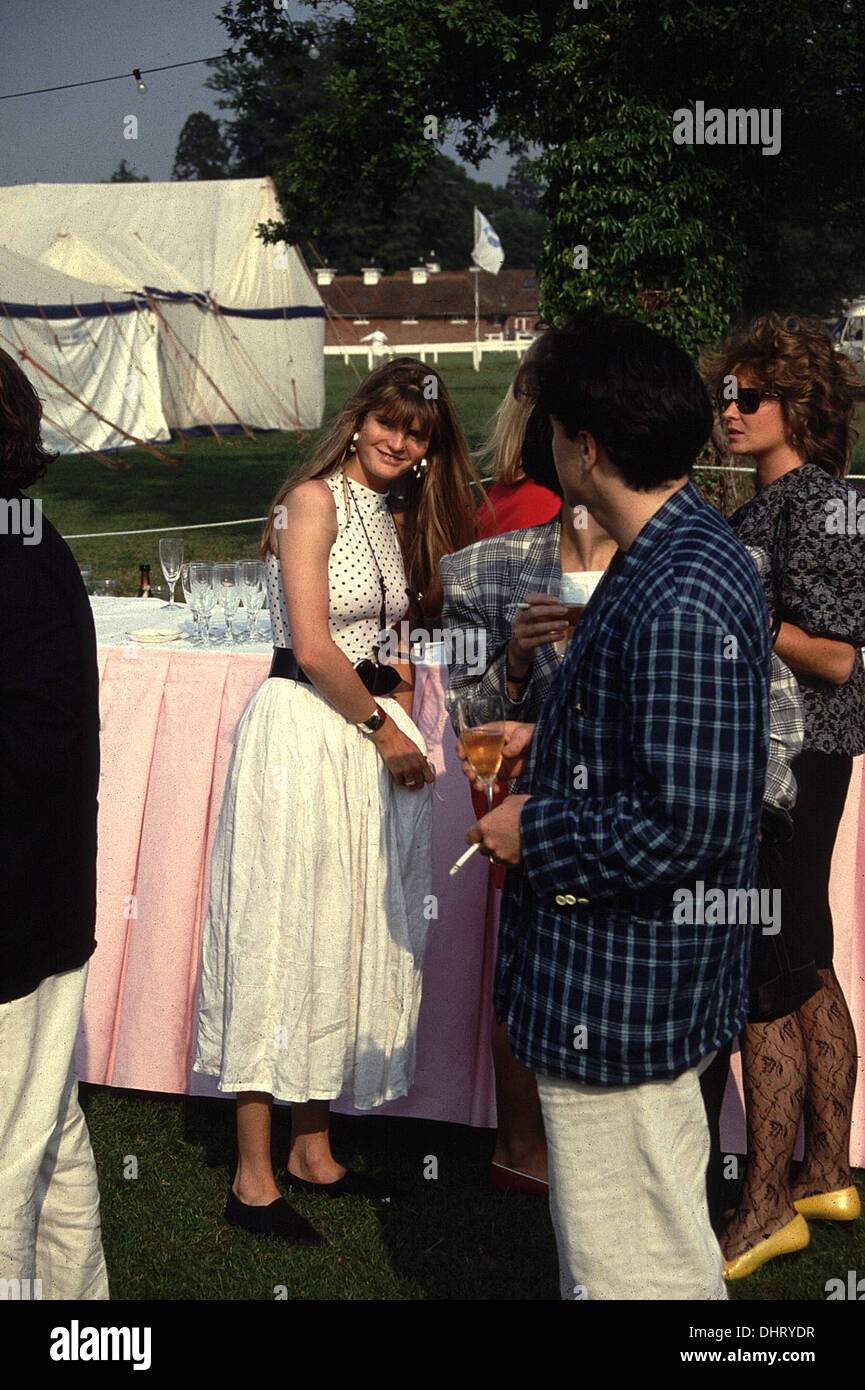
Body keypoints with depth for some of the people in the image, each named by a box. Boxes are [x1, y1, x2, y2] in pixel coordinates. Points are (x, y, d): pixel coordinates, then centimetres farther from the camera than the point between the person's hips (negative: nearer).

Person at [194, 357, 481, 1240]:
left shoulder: (397, 518, 16)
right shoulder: (315, 499, -9)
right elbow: (312, 645, -15)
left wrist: (395, 712, 1)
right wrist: (384, 729, -6)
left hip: (368, 730, 8)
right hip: (302, 728, -8)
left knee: (350, 935, 10)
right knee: (282, 935, -5)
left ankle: (312, 1150, 22)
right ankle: (253, 1179, 2)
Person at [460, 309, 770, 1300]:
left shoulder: (681, 601, -25)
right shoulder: (683, 554, 8)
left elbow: (684, 826, -29)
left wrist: (534, 830, -17)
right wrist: (548, 742, 18)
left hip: (622, 986, -11)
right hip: (616, 974, 11)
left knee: (631, 1264, 4)